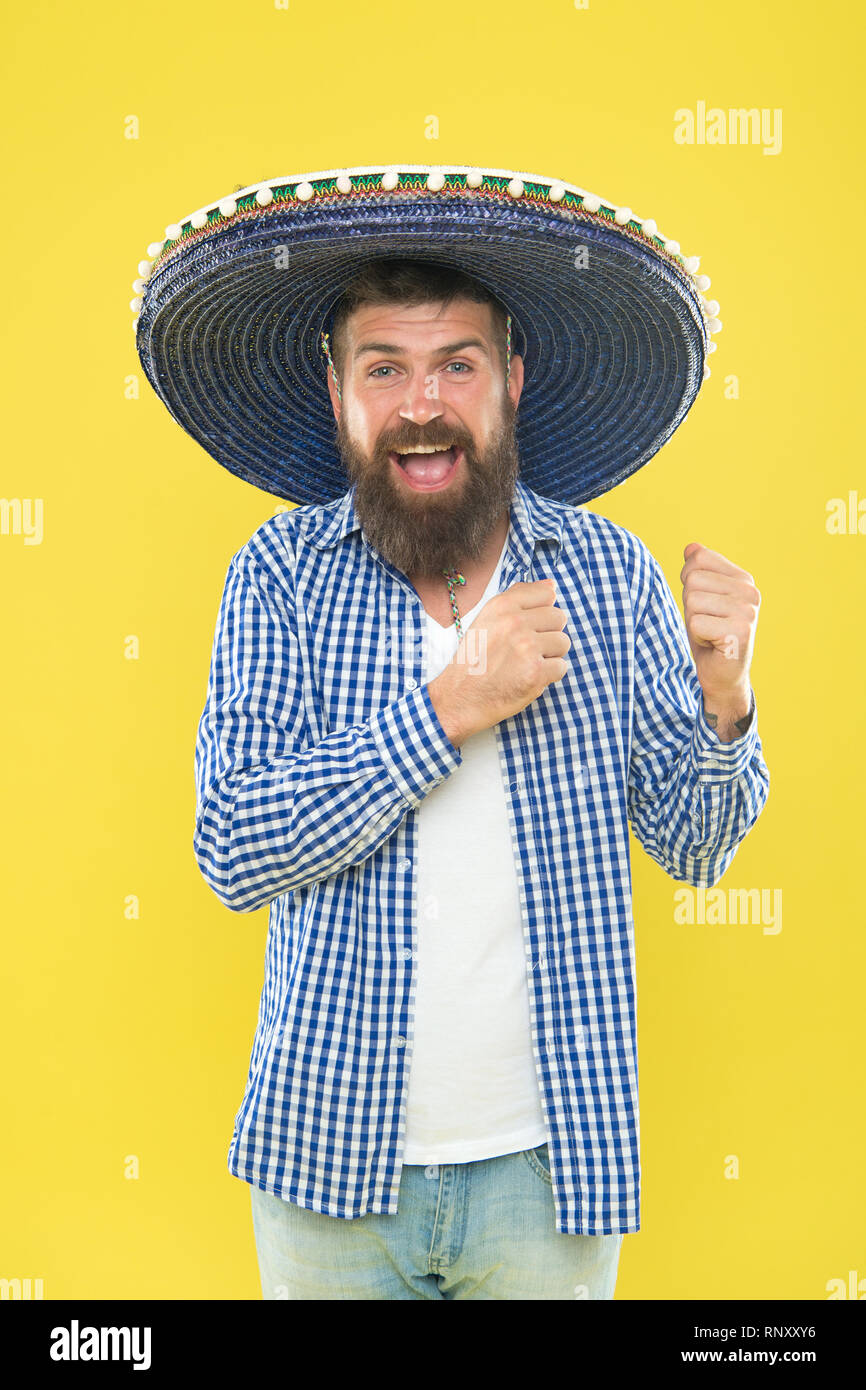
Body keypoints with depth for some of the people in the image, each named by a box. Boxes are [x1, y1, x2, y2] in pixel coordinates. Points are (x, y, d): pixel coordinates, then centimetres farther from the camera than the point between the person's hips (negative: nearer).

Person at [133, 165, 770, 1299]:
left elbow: (692, 848, 1)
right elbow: (233, 852, -15)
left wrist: (723, 702, -19)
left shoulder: (610, 570, -5)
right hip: (331, 1157, 0)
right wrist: (447, 707, -23)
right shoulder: (283, 570, -7)